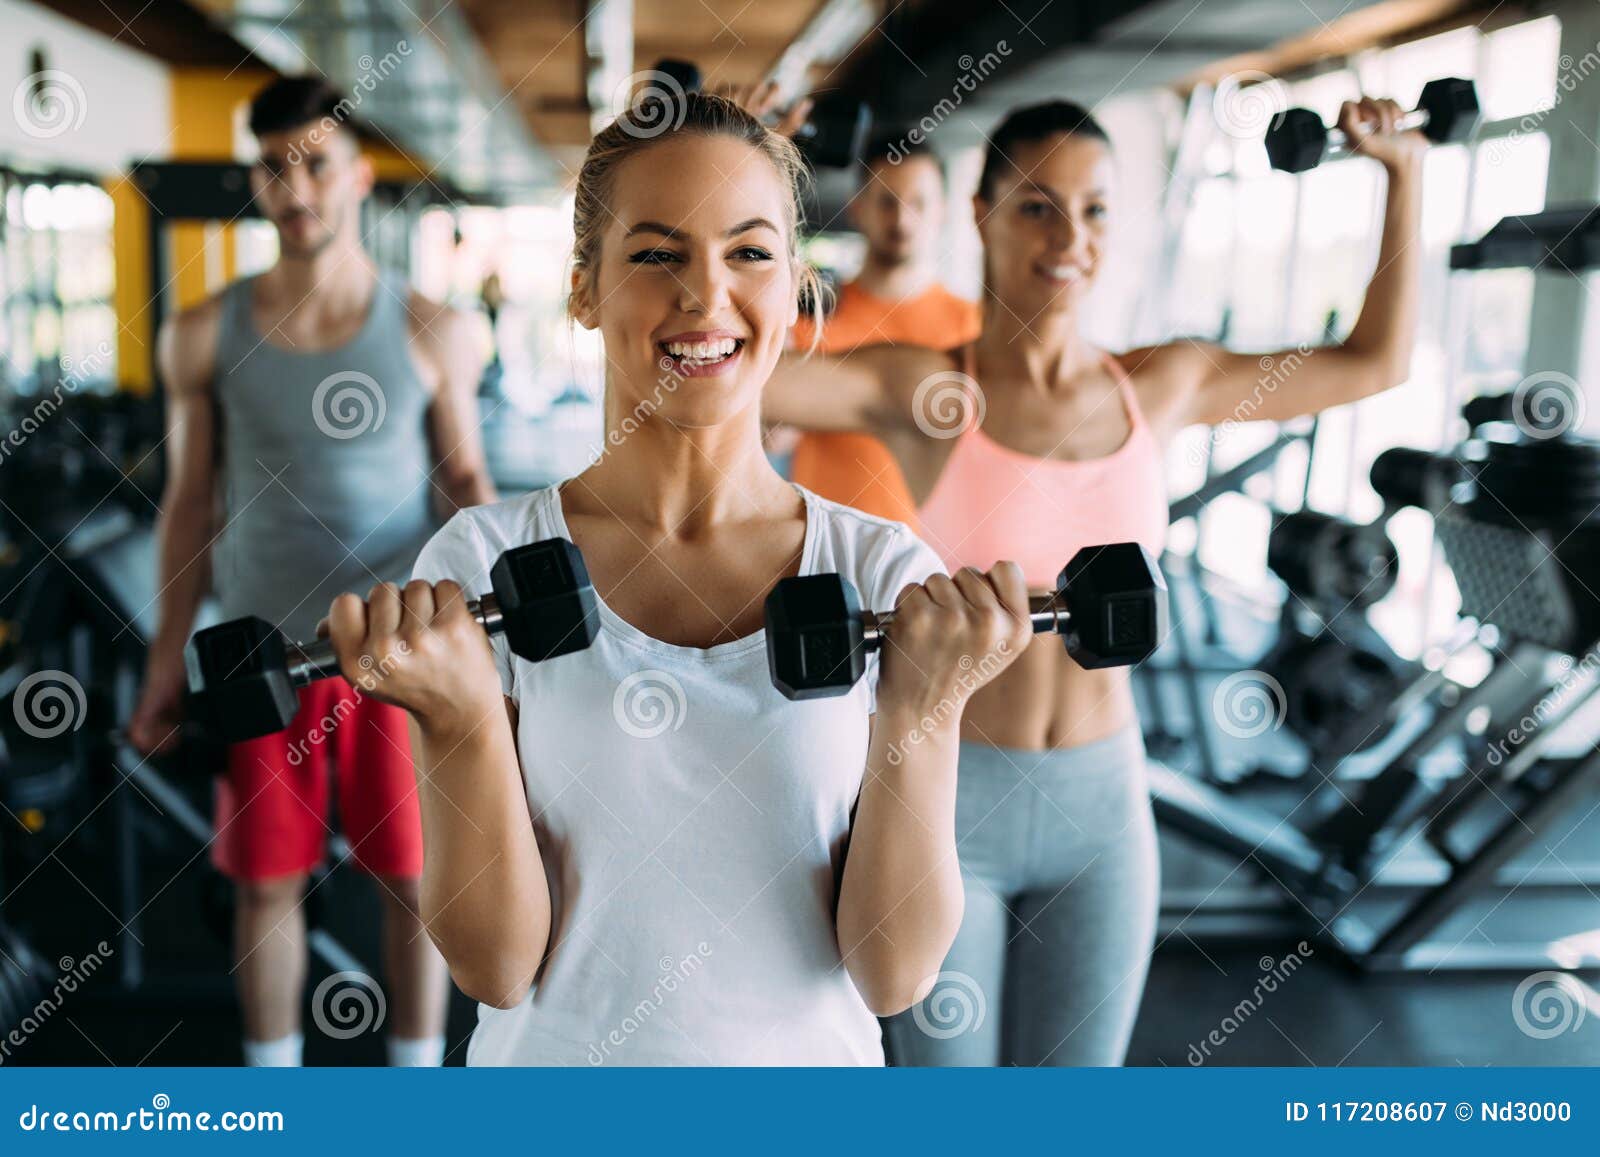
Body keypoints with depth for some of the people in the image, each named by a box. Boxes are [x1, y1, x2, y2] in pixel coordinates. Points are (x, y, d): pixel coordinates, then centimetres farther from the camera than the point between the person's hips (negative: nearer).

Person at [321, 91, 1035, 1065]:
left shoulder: (884, 574, -10)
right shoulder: (485, 564, -12)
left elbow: (893, 976, -12)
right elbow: (499, 968, -13)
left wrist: (921, 714, -25)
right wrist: (462, 721, -27)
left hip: (810, 1058, 1)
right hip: (560, 1058, 0)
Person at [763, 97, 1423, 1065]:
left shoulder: (1164, 386, 1)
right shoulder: (922, 390, -10)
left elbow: (1377, 361, 14)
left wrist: (1405, 170, 13)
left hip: (1103, 807, 3)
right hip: (951, 799, -3)